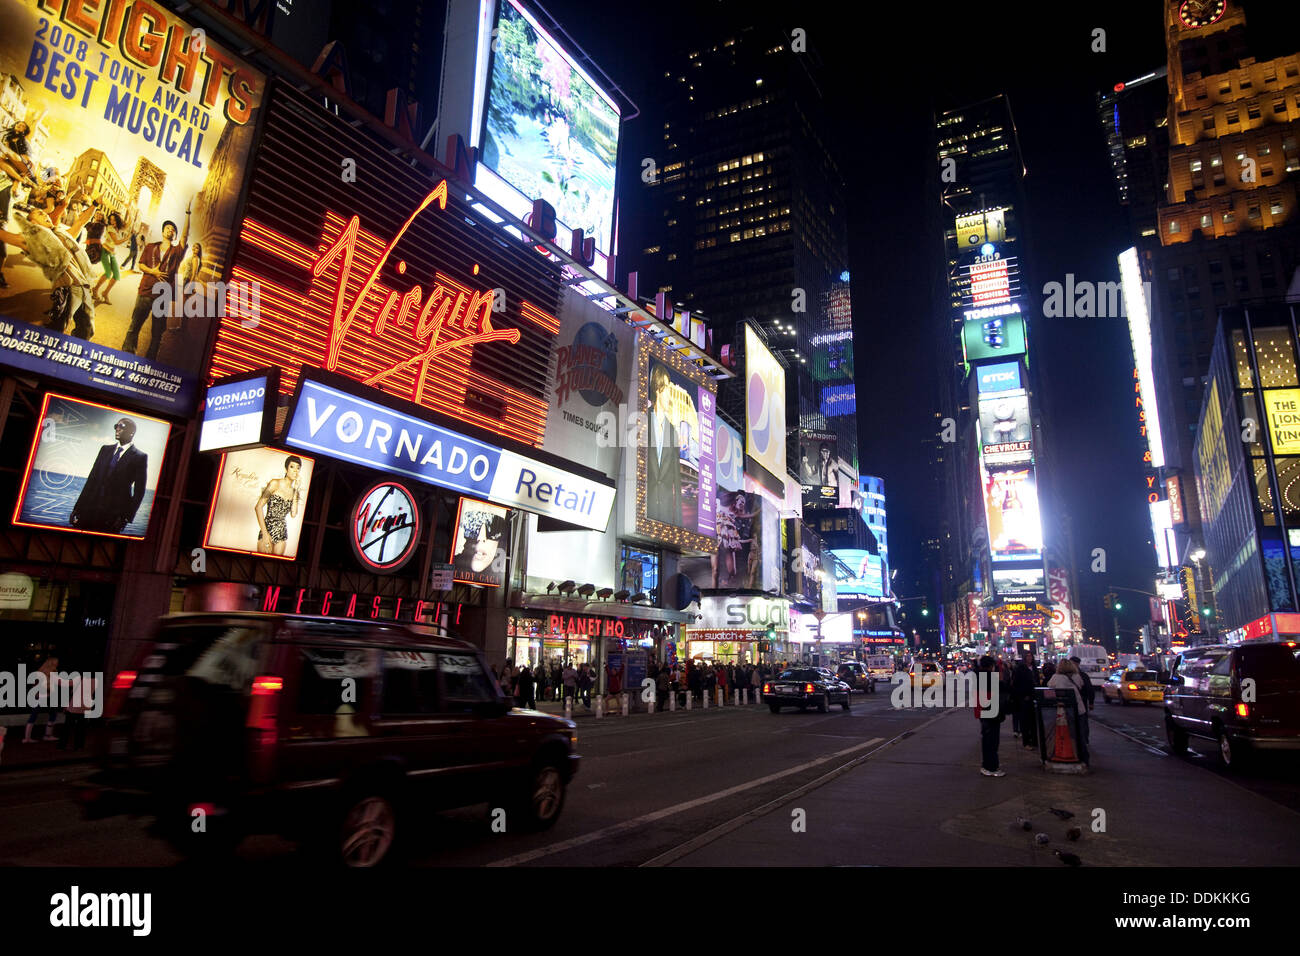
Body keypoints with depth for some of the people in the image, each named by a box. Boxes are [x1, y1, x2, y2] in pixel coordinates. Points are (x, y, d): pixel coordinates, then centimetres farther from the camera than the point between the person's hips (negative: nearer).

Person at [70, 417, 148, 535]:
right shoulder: (105, 449, 14)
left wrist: (127, 517, -11)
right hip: (90, 509, 5)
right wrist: (78, 508, 7)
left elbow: (139, 492, -4)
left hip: (113, 515, -5)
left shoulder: (140, 458, -2)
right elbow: (92, 479, 13)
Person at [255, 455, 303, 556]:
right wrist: (265, 533, -15)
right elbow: (258, 507, -9)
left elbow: (293, 514, -5)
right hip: (267, 529, -5)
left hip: (282, 533, 5)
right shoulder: (275, 483, -5)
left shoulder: (295, 491, 9)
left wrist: (296, 490, -3)